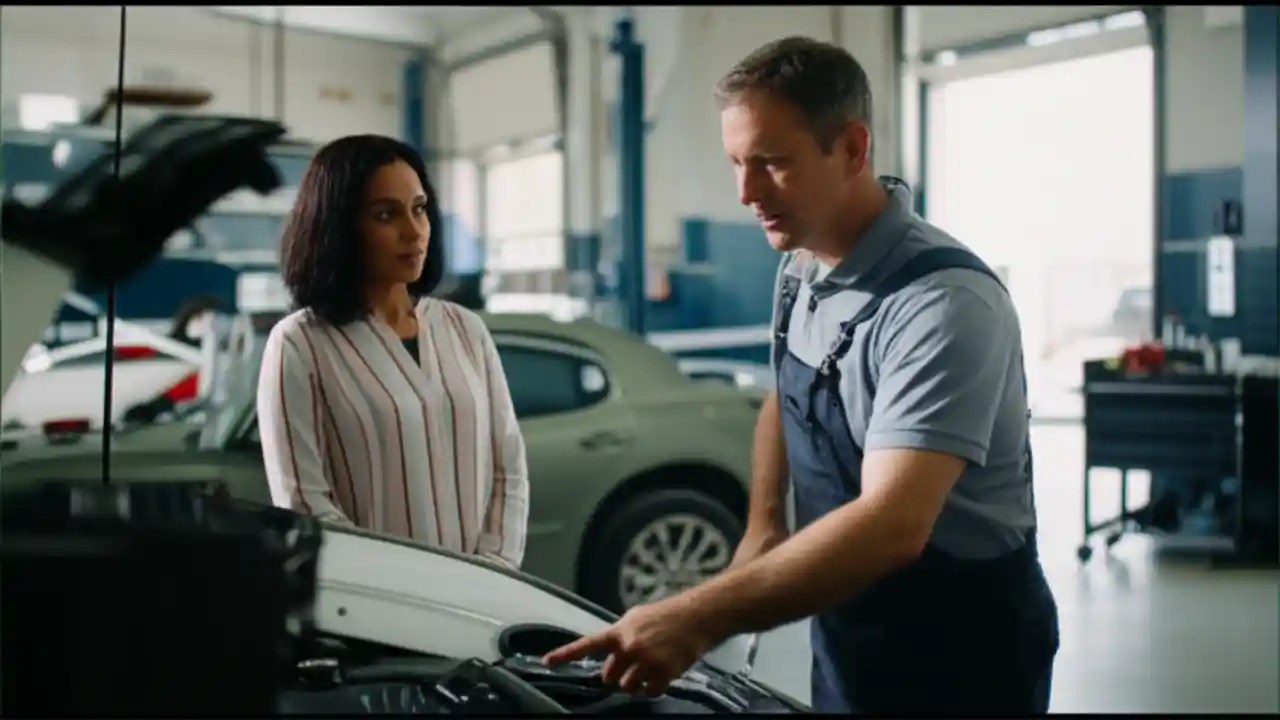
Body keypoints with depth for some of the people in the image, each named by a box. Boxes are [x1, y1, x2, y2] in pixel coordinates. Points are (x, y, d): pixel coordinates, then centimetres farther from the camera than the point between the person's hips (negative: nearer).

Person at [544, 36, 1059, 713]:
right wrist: (762, 527, 2)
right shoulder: (801, 267, -1)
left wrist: (699, 619, -44)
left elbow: (891, 524, -37)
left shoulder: (944, 301, -28)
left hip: (959, 658, -7)